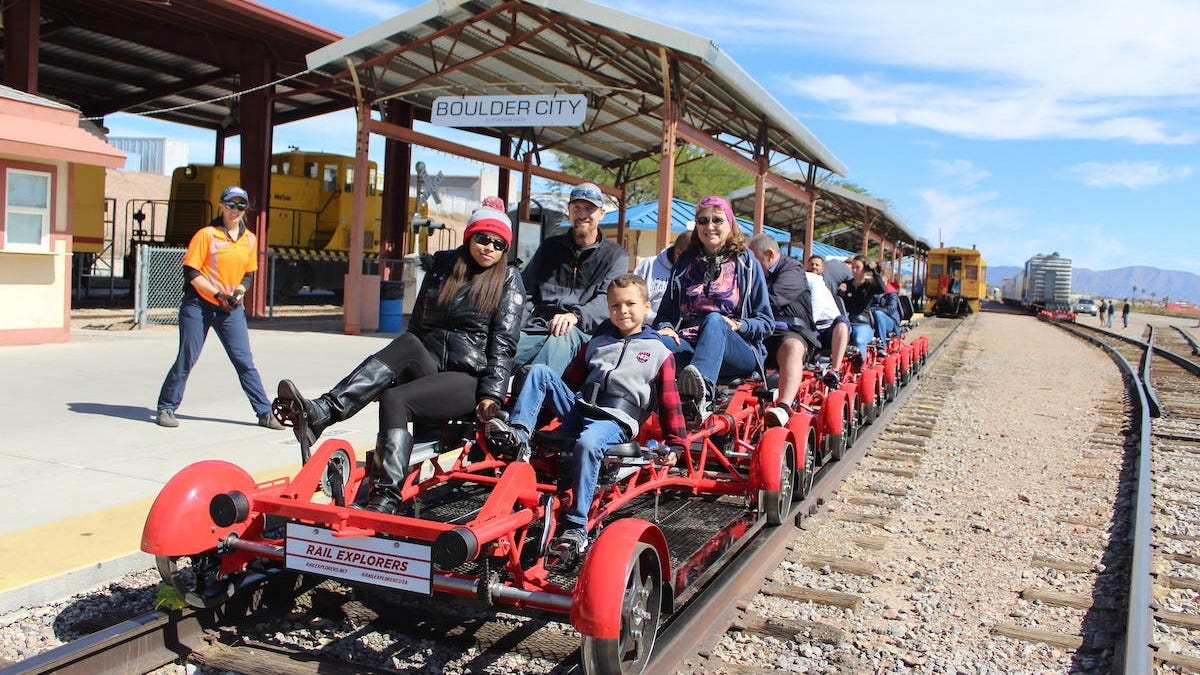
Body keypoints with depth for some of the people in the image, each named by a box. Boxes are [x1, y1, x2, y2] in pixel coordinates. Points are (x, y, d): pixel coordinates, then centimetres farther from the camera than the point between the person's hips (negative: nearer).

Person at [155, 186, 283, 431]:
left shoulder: (250, 239, 8)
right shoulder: (206, 234, -6)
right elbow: (191, 272, -9)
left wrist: (239, 292, -4)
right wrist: (217, 294, -17)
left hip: (231, 309, 4)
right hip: (199, 305, -3)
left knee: (245, 361, 2)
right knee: (186, 358, 2)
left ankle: (265, 413, 5)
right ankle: (166, 408, 17)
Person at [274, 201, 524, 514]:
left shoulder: (509, 280, 4)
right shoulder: (443, 265, 15)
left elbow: (503, 343, -5)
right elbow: (418, 324, 20)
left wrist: (492, 394, -15)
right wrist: (399, 365, 13)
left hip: (468, 378, -4)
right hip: (428, 365, 4)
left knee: (395, 400, -30)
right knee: (407, 344, -31)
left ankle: (385, 499, -40)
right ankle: (319, 413, -43)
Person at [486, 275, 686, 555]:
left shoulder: (659, 353, 9)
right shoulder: (596, 343, 23)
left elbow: (669, 402, 6)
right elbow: (570, 380, 26)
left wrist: (675, 443, 0)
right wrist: (547, 404, 18)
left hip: (616, 420, -5)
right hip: (579, 410, 5)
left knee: (587, 443, -39)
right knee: (540, 370, -10)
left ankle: (577, 526, -36)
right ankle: (517, 434, -25)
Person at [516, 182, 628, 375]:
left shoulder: (616, 256, 12)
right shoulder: (550, 246, 25)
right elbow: (526, 289, 25)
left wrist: (576, 315, -27)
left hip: (581, 332, -3)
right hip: (536, 327, 4)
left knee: (564, 335, -42)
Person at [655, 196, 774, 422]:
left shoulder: (747, 263, 11)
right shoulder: (684, 265, 20)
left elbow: (766, 322, 9)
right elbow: (665, 312, 19)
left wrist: (738, 325, -12)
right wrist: (665, 327, -5)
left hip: (740, 351, -2)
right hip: (690, 343, 3)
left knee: (714, 319, -36)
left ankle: (703, 385, -64)